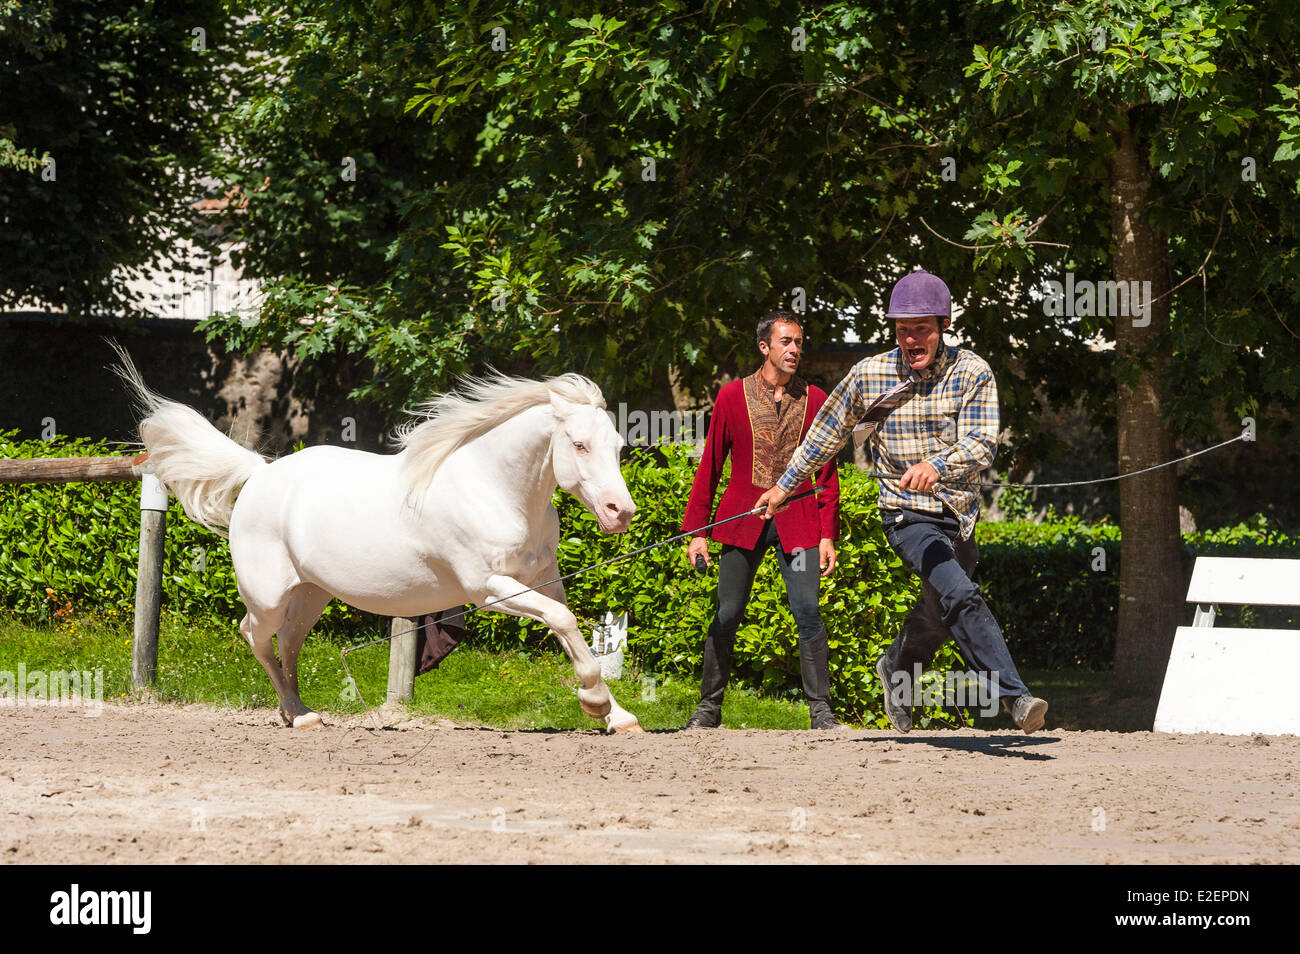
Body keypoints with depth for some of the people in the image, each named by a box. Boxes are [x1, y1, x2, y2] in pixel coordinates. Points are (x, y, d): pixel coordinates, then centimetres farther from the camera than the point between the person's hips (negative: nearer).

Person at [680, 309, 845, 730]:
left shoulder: (815, 400, 5)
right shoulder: (733, 396, 3)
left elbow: (827, 474, 7)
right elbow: (709, 467, 7)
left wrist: (828, 536, -1)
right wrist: (697, 531, 2)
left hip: (796, 522, 0)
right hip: (743, 520, 0)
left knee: (807, 612, -10)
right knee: (727, 616, 2)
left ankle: (820, 710, -4)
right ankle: (709, 707, 15)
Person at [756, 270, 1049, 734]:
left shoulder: (972, 373, -7)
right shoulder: (869, 375, -3)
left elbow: (982, 446, -19)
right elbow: (826, 433, 13)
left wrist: (937, 465, -39)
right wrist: (785, 485, 20)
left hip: (959, 515, 3)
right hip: (908, 516, -3)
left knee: (938, 617, 20)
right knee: (961, 597, -25)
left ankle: (898, 666, 52)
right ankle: (1014, 696, -32)